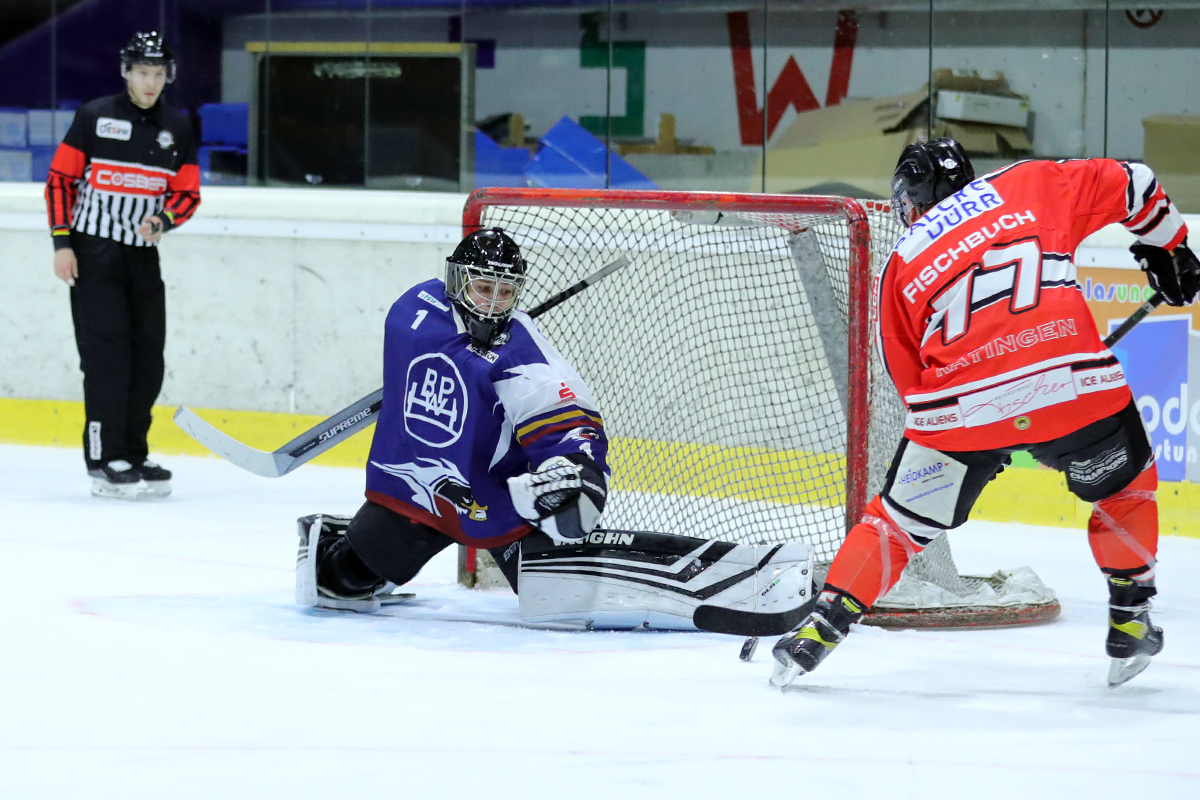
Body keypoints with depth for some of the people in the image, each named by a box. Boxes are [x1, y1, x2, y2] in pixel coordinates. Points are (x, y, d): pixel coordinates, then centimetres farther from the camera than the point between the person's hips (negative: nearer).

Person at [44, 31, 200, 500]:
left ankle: (133, 455, 17)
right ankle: (104, 463, -9)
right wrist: (62, 242, -9)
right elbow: (60, 179, -2)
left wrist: (163, 219, -13)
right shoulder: (94, 117, -4)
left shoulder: (177, 129, 7)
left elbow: (188, 195, 9)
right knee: (107, 356, -10)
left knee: (147, 359, 6)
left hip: (143, 258, 5)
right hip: (92, 254, -5)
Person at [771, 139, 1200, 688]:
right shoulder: (1029, 185, 16)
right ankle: (1130, 626, 27)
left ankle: (821, 627, 12)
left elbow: (910, 377, 20)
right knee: (1125, 488, 27)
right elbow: (1127, 185, 18)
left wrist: (979, 437, 32)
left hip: (960, 409, 0)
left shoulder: (902, 265, 18)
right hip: (1074, 390, 0)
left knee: (899, 520, 19)